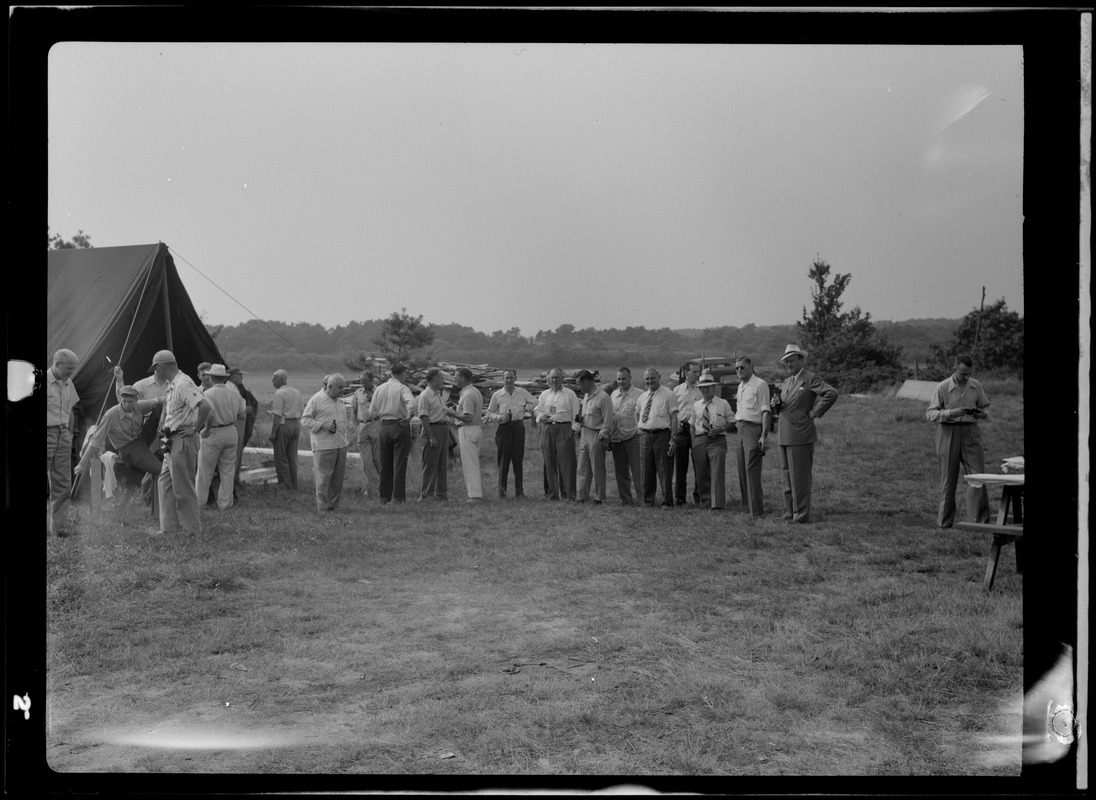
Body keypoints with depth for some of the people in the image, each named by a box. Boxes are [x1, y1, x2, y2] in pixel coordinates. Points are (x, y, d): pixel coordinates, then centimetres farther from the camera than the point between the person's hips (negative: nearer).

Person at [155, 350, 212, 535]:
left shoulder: (183, 384, -20)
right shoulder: (171, 385, 13)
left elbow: (206, 407, -30)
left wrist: (195, 429, -21)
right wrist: (163, 426, 17)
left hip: (183, 441, -10)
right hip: (173, 441, 10)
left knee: (183, 487, -3)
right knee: (165, 483, 15)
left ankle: (193, 530, 7)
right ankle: (169, 528, 23)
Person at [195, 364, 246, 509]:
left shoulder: (208, 393, -13)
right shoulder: (235, 394, 4)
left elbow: (210, 414, -27)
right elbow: (242, 416, 8)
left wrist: (207, 429, -13)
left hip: (213, 434, -4)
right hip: (231, 433, 4)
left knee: (205, 471, 8)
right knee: (227, 471, 11)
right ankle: (225, 502, 15)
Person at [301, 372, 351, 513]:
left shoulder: (340, 401, 16)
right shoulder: (316, 400, -6)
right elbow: (304, 420, -6)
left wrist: (347, 439, 20)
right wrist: (322, 424, -17)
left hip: (341, 445, 7)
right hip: (324, 447, -7)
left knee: (339, 478, 8)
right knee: (323, 478, -3)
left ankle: (334, 505, 19)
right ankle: (322, 507, 4)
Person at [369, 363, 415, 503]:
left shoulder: (379, 389, 7)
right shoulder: (402, 388, -9)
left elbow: (372, 412, 7)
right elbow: (411, 402, -30)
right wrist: (408, 416, -16)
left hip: (384, 427, 5)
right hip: (400, 426, -5)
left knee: (385, 464, 12)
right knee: (399, 463, 0)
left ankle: (385, 496, 15)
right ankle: (398, 496, -1)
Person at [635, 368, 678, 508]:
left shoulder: (669, 395, -5)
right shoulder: (642, 397, 13)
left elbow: (674, 418, -9)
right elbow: (637, 414, 31)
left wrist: (673, 439, -15)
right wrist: (639, 427, 14)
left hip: (662, 435, -5)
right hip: (645, 436, 5)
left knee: (664, 471, 0)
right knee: (646, 471, 10)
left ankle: (667, 502, 8)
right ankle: (647, 500, 21)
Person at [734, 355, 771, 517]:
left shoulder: (760, 385, -7)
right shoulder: (740, 386, 19)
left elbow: (765, 411, -13)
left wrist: (764, 435, -19)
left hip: (753, 428, -8)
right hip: (741, 429, 8)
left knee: (752, 470, -11)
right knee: (742, 470, 8)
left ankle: (757, 511, -9)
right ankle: (747, 507, 15)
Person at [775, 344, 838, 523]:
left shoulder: (810, 379, -6)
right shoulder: (786, 382, 19)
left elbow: (832, 393, -17)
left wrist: (815, 413, -13)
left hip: (801, 436, -8)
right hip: (784, 436, 8)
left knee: (800, 477, -5)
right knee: (788, 476, 10)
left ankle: (802, 515, 1)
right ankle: (789, 513, 16)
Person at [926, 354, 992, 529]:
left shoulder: (976, 386, 4)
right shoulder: (943, 387, -6)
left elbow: (985, 407, 16)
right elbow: (930, 413, -7)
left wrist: (982, 414, -8)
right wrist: (951, 413, -23)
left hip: (970, 431, 3)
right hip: (948, 432, -3)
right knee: (948, 479, 3)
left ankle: (979, 520, -1)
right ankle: (945, 522, 13)